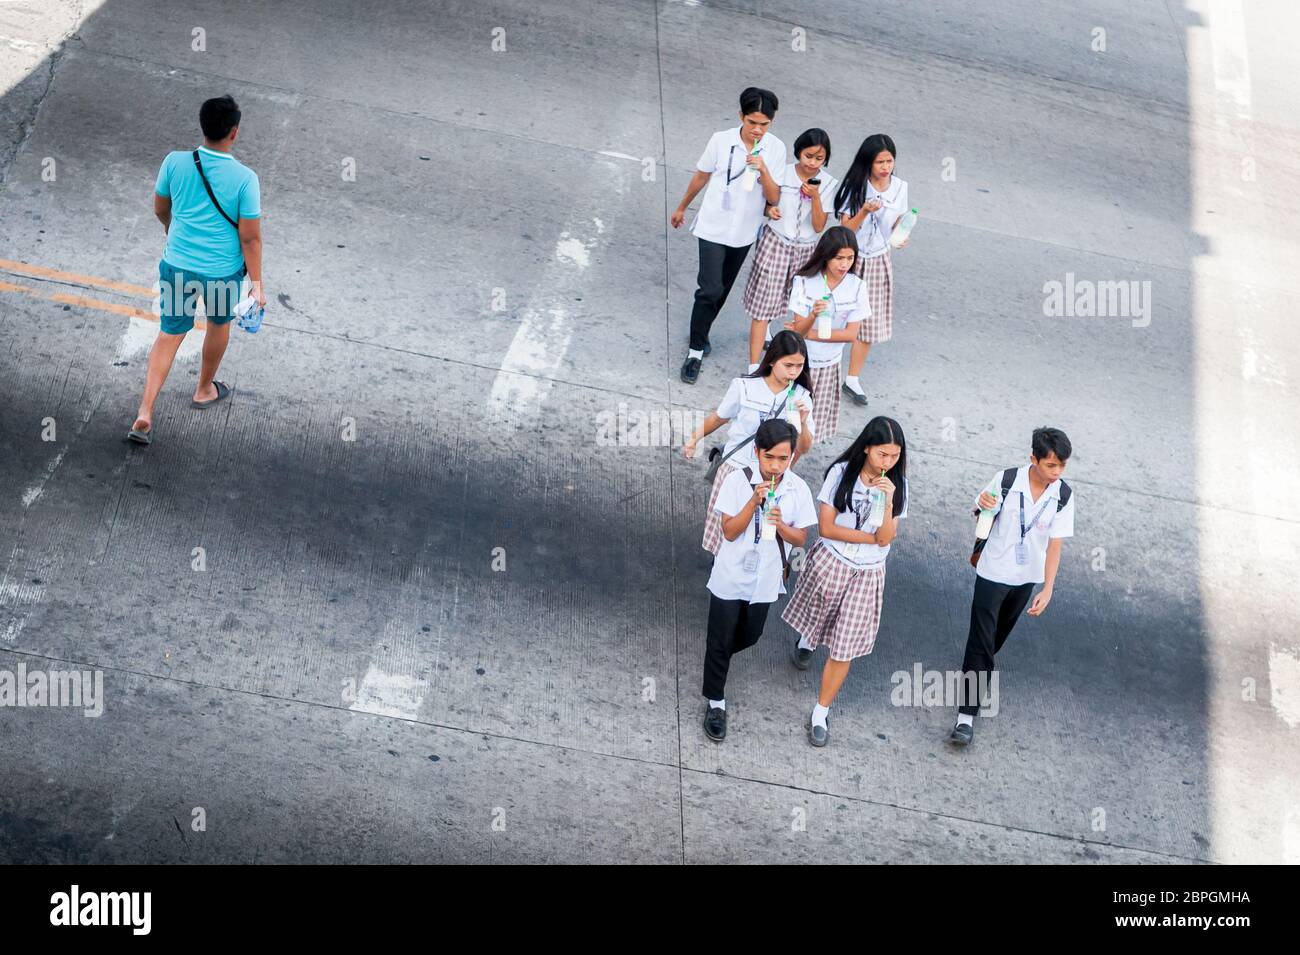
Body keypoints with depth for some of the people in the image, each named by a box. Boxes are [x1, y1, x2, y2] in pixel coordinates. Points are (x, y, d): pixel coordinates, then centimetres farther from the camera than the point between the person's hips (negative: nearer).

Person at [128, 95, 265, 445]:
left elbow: (160, 210, 5)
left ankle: (144, 414, 5)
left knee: (169, 334, 13)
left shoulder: (175, 163, -11)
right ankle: (205, 390, 48)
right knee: (219, 324, 26)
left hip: (177, 266, 2)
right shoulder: (244, 178, -20)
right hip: (222, 272, -2)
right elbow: (250, 237, -15)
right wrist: (256, 283, -5)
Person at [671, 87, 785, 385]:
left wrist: (764, 171, -30)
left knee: (722, 289, 16)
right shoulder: (721, 140, -14)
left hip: (744, 233, 3)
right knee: (711, 290, -11)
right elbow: (702, 176, 3)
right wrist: (682, 207, 14)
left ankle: (700, 335, 35)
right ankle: (696, 352, -2)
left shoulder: (776, 149, -11)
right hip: (714, 228, -3)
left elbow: (774, 198, -12)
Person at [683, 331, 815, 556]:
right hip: (736, 469, -1)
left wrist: (803, 423, -23)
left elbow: (804, 448, -4)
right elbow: (719, 417, 6)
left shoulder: (800, 397, -5)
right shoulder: (744, 387, -12)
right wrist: (694, 438, 6)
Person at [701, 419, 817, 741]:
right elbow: (729, 532, -18)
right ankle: (715, 702, 23)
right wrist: (754, 502, -31)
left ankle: (718, 656, 54)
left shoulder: (798, 489, -11)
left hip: (764, 579, 3)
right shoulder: (738, 480, -18)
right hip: (731, 576, -3)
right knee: (720, 641, 6)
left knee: (748, 637, 23)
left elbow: (800, 539, -4)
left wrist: (781, 524, -25)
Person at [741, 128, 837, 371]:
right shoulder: (782, 174, -10)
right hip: (776, 243, -2)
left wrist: (815, 196, -24)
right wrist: (769, 210, -19)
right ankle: (753, 367, -3)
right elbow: (765, 203, 5)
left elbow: (819, 227, -10)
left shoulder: (828, 184, -8)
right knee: (764, 303, -4)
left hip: (806, 250, 2)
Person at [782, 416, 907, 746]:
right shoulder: (841, 473, -15)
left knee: (844, 647, 1)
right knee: (816, 620, 25)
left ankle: (821, 715, 14)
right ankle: (806, 641, 63)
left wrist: (888, 501, -29)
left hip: (867, 574, 1)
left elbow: (887, 538, -15)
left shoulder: (897, 484, -9)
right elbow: (826, 527, -15)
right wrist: (872, 538, -14)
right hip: (830, 562, 0)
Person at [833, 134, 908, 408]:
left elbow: (897, 224, 8)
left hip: (878, 260, 3)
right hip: (851, 259, -3)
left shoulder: (899, 187, -4)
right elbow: (845, 229, -13)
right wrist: (864, 211, -29)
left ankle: (853, 379, 19)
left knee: (868, 322, 7)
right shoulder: (856, 187, -13)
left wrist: (901, 237, -14)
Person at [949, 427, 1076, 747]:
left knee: (997, 635, 22)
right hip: (993, 573, -3)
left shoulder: (1063, 495, -13)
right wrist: (982, 504, -29)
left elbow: (1054, 545, -10)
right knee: (981, 642, -8)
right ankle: (967, 715, -5)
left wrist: (1048, 589, -16)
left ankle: (978, 670, 49)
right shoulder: (1006, 481, -19)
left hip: (1026, 577, 3)